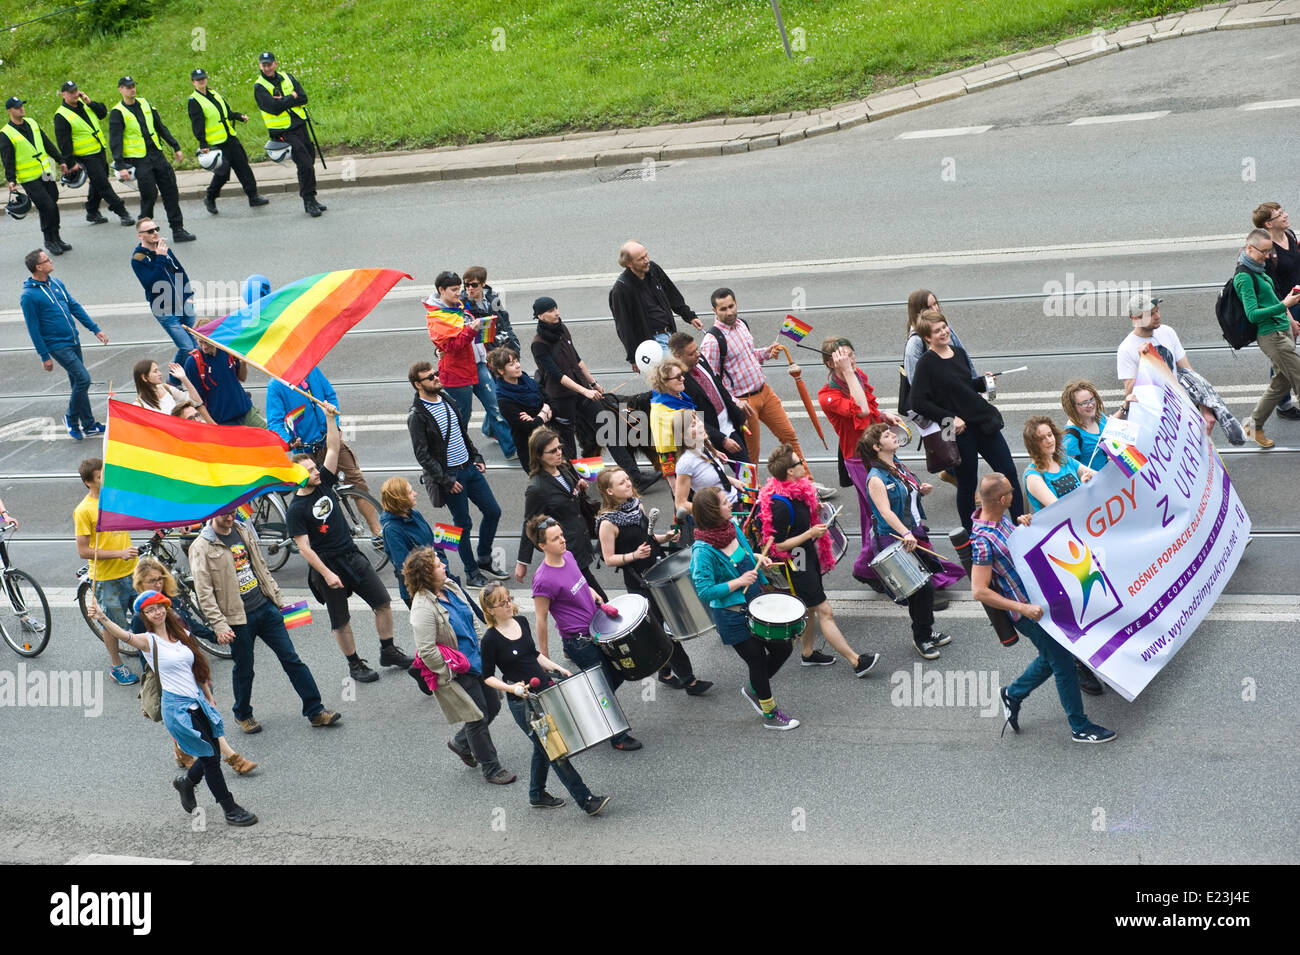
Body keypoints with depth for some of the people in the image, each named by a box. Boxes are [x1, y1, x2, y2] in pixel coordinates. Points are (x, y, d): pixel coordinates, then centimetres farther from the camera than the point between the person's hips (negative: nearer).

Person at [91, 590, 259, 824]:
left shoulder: (182, 635, 8)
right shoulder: (148, 641, -9)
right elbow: (122, 635, -29)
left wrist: (209, 697, 16)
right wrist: (103, 619, -47)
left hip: (197, 701, 6)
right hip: (176, 706, -6)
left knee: (213, 753, 13)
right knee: (209, 757, -3)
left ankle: (186, 781, 42)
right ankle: (230, 809, 11)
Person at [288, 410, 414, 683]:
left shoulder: (323, 484, 2)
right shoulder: (296, 510, -14)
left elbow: (333, 449, 1)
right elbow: (304, 548, -16)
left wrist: (330, 419, -9)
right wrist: (326, 574, -20)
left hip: (352, 556, 6)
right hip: (327, 566, -6)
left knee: (383, 603, 6)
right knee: (341, 621, 6)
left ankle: (388, 651, 22)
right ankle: (355, 664, 22)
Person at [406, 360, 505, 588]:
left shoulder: (446, 400, 7)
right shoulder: (417, 416, -16)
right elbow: (422, 455, -17)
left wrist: (476, 457, 10)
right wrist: (446, 481, -18)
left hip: (469, 467, 7)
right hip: (449, 475, -7)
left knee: (493, 511, 9)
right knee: (463, 524, 1)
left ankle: (484, 560, 27)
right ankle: (472, 573, 16)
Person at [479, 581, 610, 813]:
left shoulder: (521, 622, 3)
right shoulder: (491, 639, -16)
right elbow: (488, 677, -9)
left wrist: (557, 668, 6)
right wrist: (511, 688, -23)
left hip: (545, 689, 7)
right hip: (522, 702, -7)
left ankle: (537, 795, 36)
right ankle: (586, 801, -4)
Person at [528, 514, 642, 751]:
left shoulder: (568, 556, -2)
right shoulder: (544, 580, -27)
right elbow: (541, 620, -17)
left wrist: (601, 604, 3)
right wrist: (544, 658, -10)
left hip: (596, 629, 8)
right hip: (579, 643, -8)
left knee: (618, 674, 20)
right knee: (606, 687, 4)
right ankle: (618, 737, 23)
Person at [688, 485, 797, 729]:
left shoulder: (731, 527, -3)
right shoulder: (703, 551, -26)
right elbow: (704, 591, -25)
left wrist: (758, 559, -2)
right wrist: (738, 582, -27)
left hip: (755, 602, 7)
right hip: (732, 616, -7)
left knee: (782, 648, 14)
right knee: (757, 660, 7)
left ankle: (755, 689, 39)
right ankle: (770, 714, 30)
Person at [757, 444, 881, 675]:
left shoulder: (798, 491, 0)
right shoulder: (780, 503, -30)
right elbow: (778, 544, -25)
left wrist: (815, 510, 4)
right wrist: (811, 533, -25)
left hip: (809, 556, 10)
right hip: (797, 563, -10)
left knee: (810, 608, 22)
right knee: (824, 611, -5)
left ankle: (808, 653, 39)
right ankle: (856, 661, -3)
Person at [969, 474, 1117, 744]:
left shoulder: (1001, 517, -1)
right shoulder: (983, 540, -29)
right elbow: (979, 592, -29)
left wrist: (1024, 528, 0)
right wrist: (1023, 608, -30)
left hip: (1041, 597, 9)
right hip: (1030, 613, -9)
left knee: (1052, 657, 24)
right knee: (1063, 664, 3)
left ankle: (1013, 694, 42)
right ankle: (1080, 727, 19)